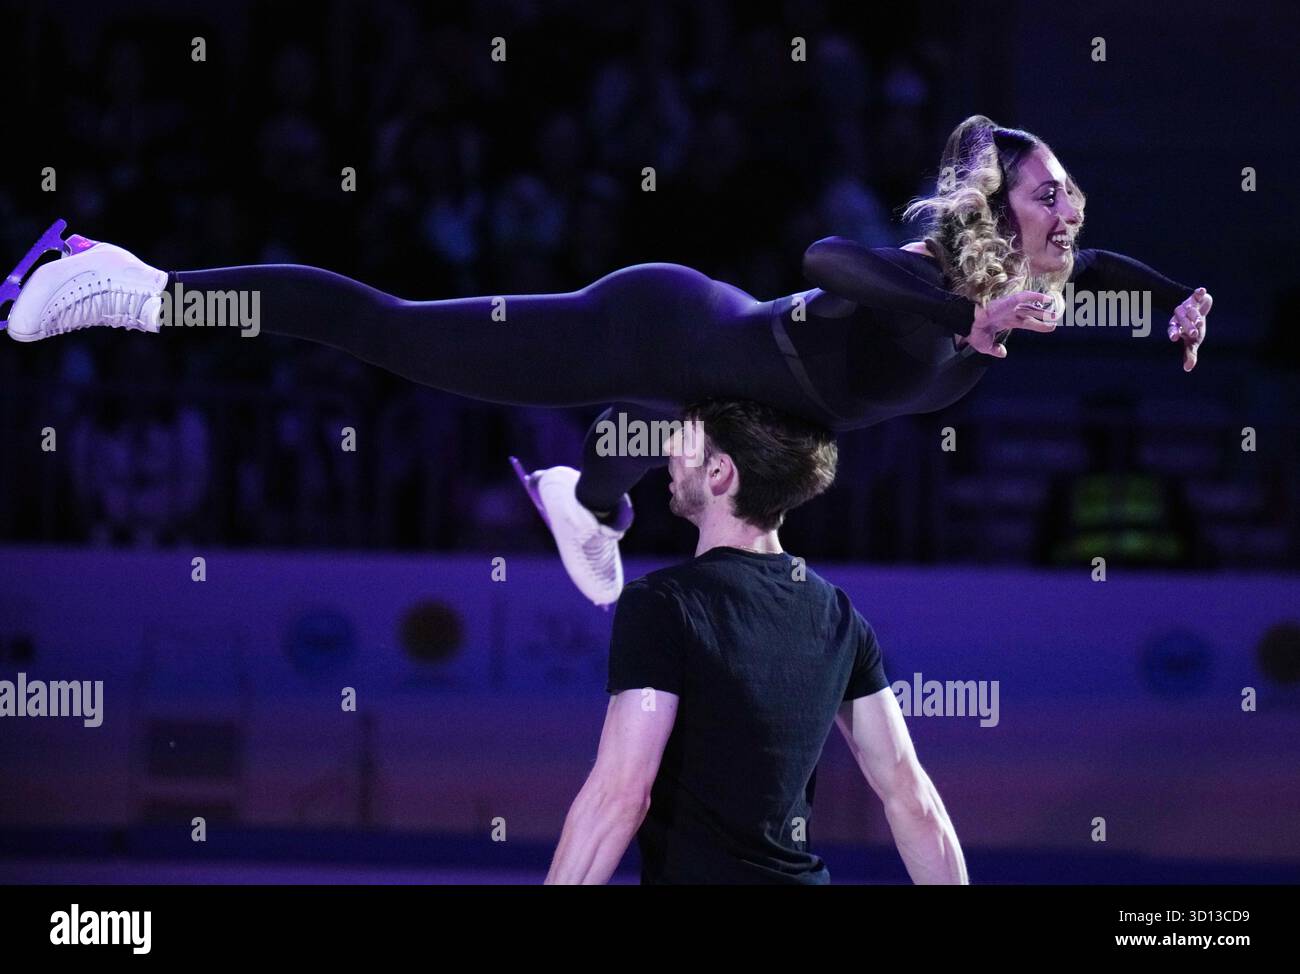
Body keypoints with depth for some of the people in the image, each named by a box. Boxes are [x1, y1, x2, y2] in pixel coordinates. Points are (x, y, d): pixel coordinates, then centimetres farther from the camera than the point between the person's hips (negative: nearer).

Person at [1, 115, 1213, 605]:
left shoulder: (1018, 277, -2)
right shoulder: (939, 278, -27)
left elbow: (1099, 266, 20)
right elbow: (829, 258, -47)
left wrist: (1179, 304, 6)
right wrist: (970, 318, -49)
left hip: (706, 347, 8)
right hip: (659, 334, -8)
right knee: (389, 331, -3)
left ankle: (585, 496, 72)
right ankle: (140, 288, 2)